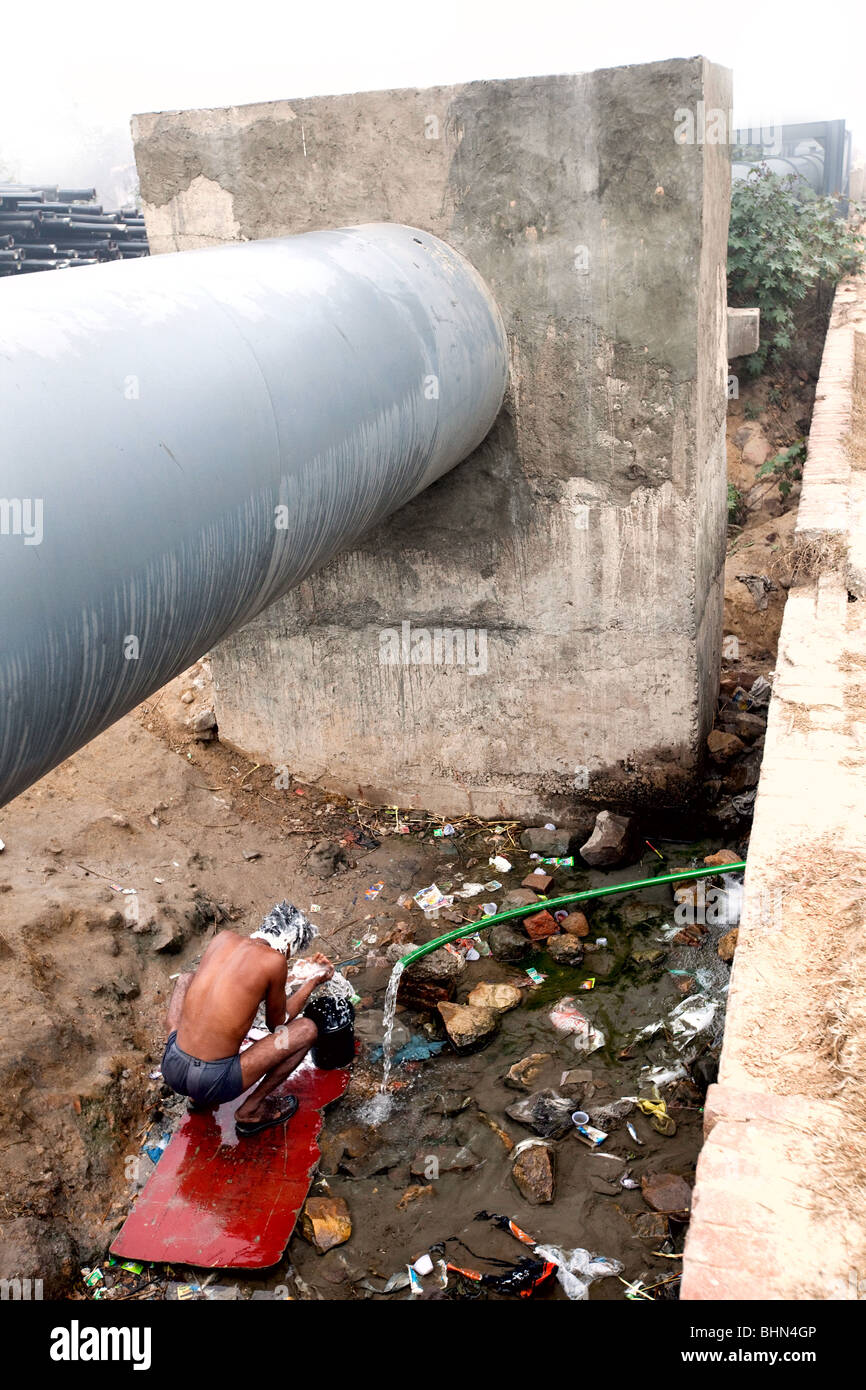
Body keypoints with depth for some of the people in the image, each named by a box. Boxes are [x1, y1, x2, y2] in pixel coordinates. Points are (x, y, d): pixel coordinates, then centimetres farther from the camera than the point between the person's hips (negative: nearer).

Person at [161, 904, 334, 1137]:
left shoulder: (223, 938, 6)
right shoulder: (274, 961, -9)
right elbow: (277, 1023, 8)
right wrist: (314, 981, 19)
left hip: (171, 1068, 6)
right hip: (213, 1082, -5)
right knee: (307, 1029, 5)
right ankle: (251, 1110, 13)